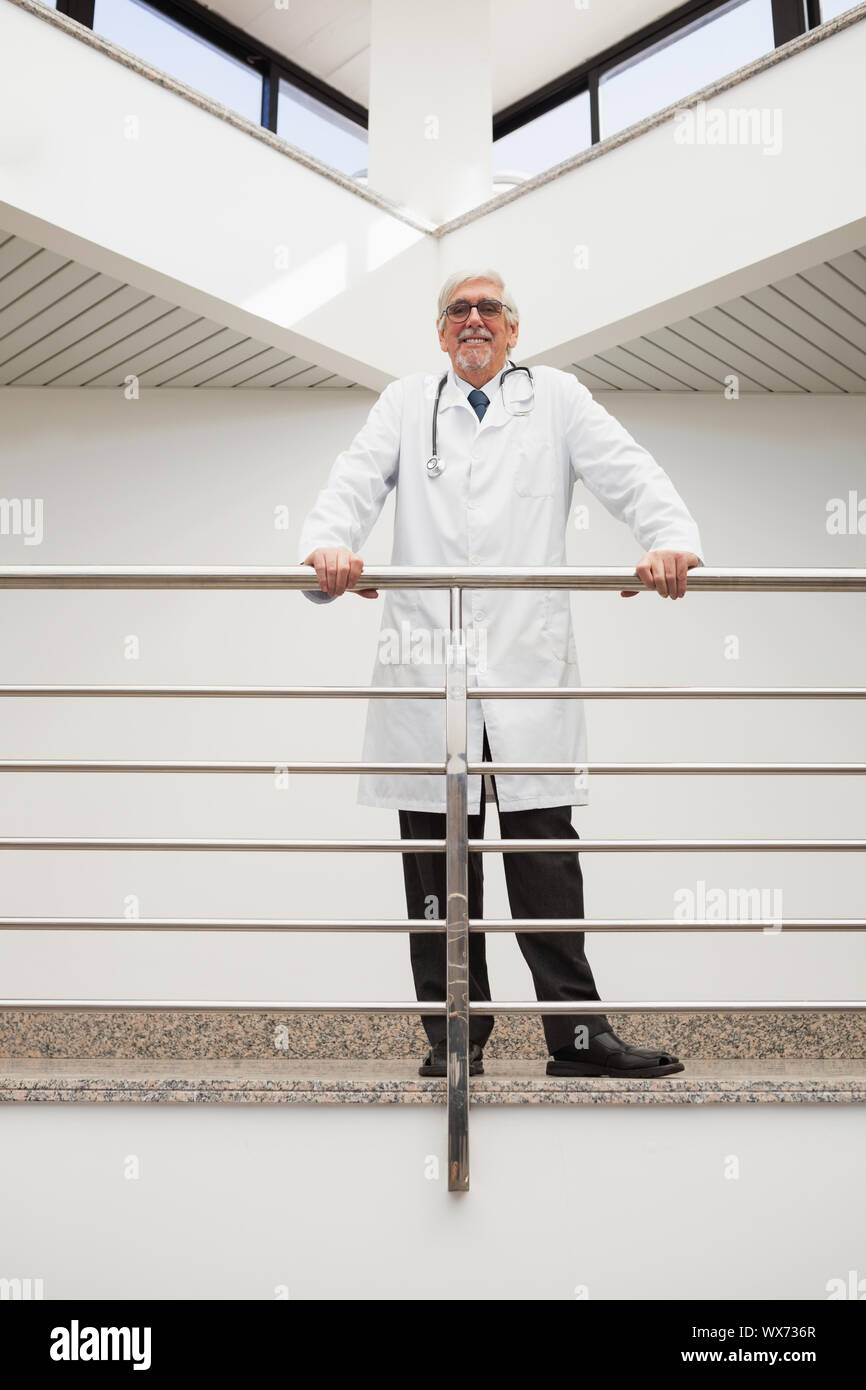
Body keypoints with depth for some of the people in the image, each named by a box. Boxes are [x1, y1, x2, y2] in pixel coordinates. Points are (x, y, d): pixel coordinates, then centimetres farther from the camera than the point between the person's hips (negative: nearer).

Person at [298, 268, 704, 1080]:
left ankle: (577, 1032, 7)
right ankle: (454, 1036, 15)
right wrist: (328, 545, -21)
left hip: (528, 666, -1)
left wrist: (671, 541, -19)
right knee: (438, 860, 4)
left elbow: (626, 473, 1)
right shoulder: (404, 403, 18)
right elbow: (356, 481, 2)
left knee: (545, 856, -1)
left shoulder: (557, 398, 15)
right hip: (424, 665, 1)